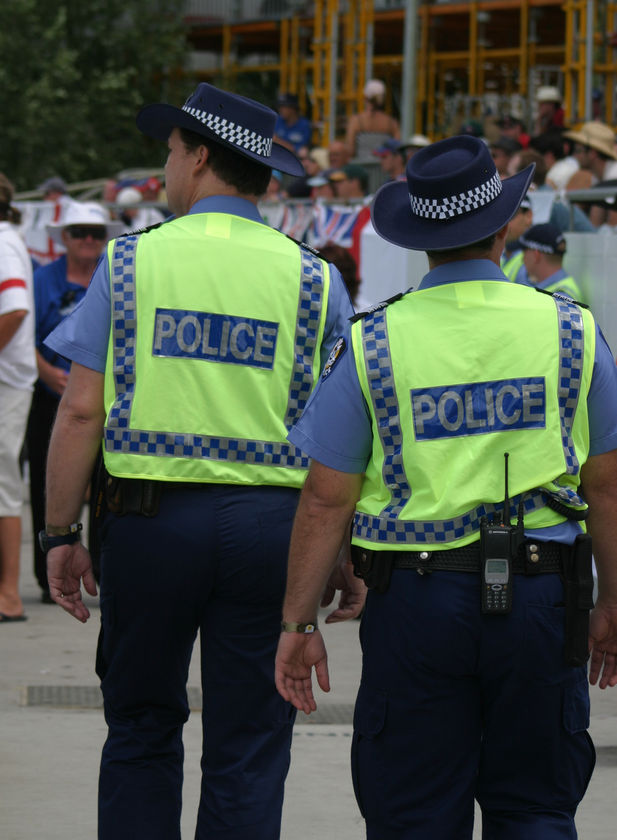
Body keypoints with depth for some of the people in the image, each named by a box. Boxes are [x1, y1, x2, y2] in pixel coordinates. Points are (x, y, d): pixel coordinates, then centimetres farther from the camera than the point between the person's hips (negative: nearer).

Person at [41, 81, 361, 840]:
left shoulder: (129, 262, 0)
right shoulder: (313, 280, 3)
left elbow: (80, 412, -3)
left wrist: (60, 534, 3)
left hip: (149, 516, 0)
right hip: (271, 521, 0)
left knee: (141, 730, 13)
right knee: (247, 750, 5)